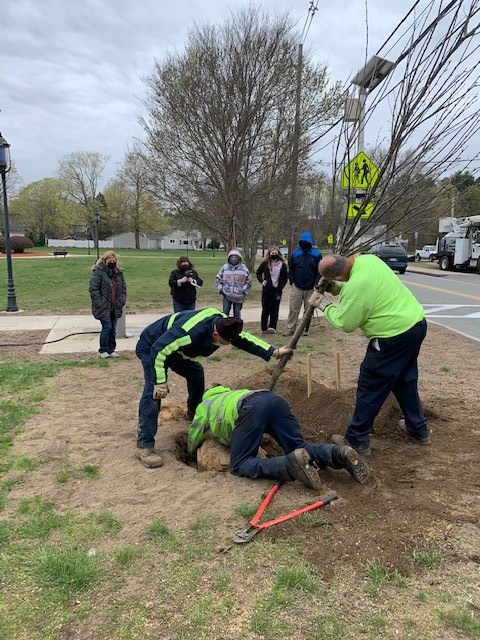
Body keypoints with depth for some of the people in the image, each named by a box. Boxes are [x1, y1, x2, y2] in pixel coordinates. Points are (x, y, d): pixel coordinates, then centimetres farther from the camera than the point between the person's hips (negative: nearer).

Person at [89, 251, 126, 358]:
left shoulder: (118, 273, 11)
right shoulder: (98, 272, -10)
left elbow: (123, 288, 19)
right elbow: (93, 288, -14)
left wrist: (121, 301, 4)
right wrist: (99, 304, -17)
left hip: (114, 308, 6)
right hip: (103, 307, -6)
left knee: (113, 328, 9)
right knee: (107, 327, -7)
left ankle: (111, 350, 20)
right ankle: (103, 350, 7)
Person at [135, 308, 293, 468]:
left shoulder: (223, 323, -16)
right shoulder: (190, 332, -43)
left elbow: (245, 339, -3)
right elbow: (158, 350, -36)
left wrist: (274, 352, -7)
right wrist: (160, 382, -33)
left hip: (174, 348, 8)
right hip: (151, 348, -8)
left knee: (196, 372, 14)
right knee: (153, 392, -22)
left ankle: (193, 412, 39)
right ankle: (144, 446, -20)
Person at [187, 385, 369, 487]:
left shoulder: (204, 405, 33)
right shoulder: (228, 394, 48)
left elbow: (193, 440, 40)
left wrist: (193, 455, 62)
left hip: (250, 408, -6)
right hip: (275, 399, 7)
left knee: (239, 466, -4)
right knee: (300, 447, 13)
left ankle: (291, 464, -27)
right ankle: (339, 453, -15)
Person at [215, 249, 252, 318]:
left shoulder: (243, 268, 1)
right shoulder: (225, 267, 2)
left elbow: (249, 280, 8)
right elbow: (218, 278, 11)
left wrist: (244, 290, -2)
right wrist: (220, 289, 1)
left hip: (239, 296, 0)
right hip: (227, 295, 0)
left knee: (237, 314, 9)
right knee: (225, 312, 1)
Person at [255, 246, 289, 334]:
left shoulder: (282, 265, 2)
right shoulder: (265, 264, 4)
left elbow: (285, 278, 7)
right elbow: (258, 273, 17)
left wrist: (280, 287, -5)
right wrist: (262, 281, 1)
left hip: (277, 291, 0)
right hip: (267, 290, 1)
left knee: (274, 310, -1)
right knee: (265, 310, 2)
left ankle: (272, 327, 5)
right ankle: (264, 328, 10)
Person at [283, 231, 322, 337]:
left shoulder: (317, 254, -3)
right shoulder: (295, 254, 2)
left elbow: (320, 271, -3)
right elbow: (291, 269, 11)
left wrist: (316, 285, -10)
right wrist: (292, 282, 1)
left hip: (310, 288, -1)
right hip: (297, 287, 1)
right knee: (293, 309, 0)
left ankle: (305, 329, 19)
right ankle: (290, 329, 6)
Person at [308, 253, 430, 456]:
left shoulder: (355, 287, -26)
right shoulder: (367, 259, 0)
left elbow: (345, 324, -13)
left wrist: (325, 306, 0)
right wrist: (335, 288, 8)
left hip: (395, 336, -10)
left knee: (370, 388, 3)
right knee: (405, 380, 24)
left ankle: (357, 440, 14)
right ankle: (418, 430, 37)